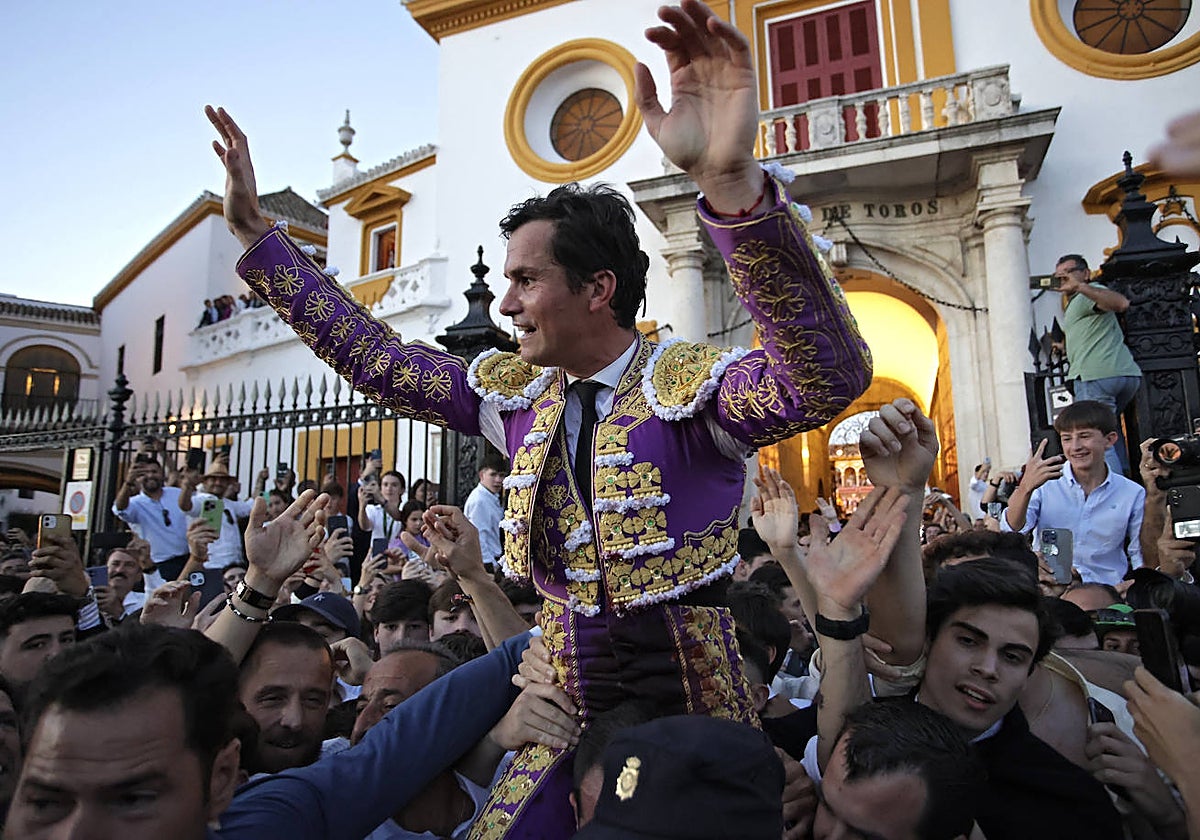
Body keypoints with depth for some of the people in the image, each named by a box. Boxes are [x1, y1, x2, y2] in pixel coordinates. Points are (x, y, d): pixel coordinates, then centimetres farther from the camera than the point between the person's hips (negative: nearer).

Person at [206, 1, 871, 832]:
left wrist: (733, 180, -48)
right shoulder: (516, 390, 1)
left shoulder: (689, 382, -17)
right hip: (564, 705, 5)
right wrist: (256, 231, 10)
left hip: (686, 706, -4)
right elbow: (377, 359, 8)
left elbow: (829, 375, -35)